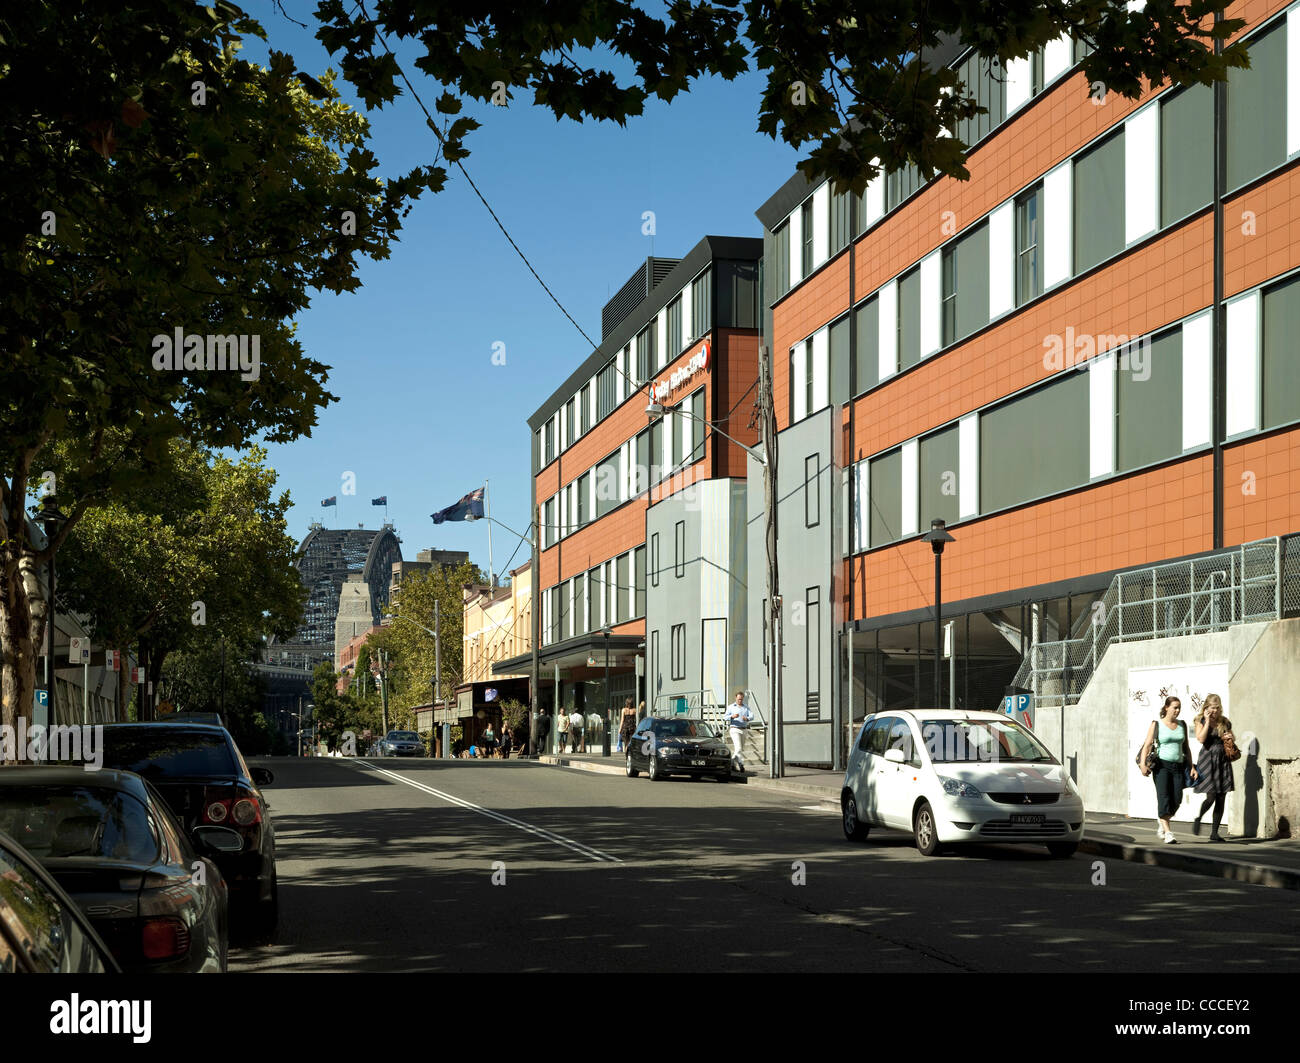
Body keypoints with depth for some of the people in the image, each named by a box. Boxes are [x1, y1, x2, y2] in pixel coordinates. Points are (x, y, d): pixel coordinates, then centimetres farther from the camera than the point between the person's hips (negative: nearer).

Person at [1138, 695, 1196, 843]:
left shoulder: (1182, 725, 14)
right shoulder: (1157, 724, 1)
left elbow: (1186, 747, 19)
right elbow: (1147, 745, -6)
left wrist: (1191, 767, 12)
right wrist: (1143, 763, -20)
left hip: (1178, 766, 4)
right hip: (1162, 765, -4)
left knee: (1176, 799, -3)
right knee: (1164, 798, -13)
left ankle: (1162, 825, 22)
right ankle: (1167, 833, -14)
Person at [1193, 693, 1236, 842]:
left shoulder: (1225, 722, 10)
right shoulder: (1201, 721, -1)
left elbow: (1232, 740, 24)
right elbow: (1201, 739, -16)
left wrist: (1230, 738, 0)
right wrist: (1207, 721, -14)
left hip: (1223, 760, 4)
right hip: (1208, 760, -4)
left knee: (1221, 799, 2)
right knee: (1211, 797, -13)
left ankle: (1214, 832, 9)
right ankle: (1198, 818, 16)